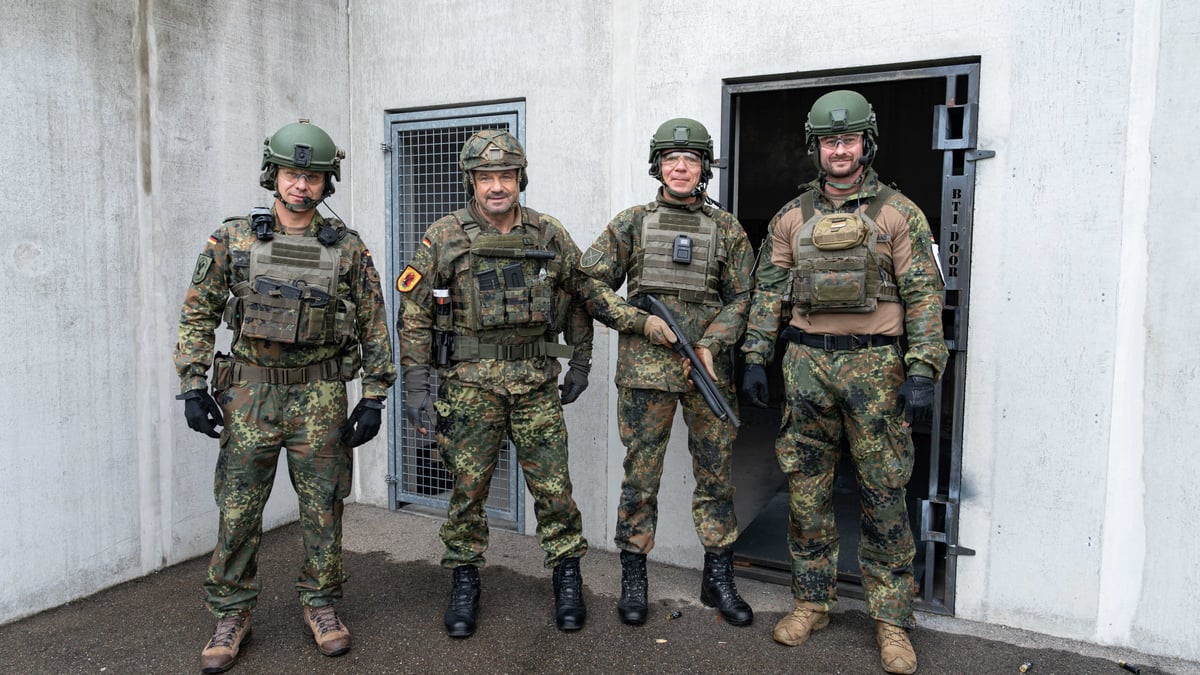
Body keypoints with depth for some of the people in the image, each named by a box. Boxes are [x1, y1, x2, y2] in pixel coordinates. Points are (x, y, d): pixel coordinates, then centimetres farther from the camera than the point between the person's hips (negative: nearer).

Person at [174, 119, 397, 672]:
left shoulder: (348, 248, 1)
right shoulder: (233, 238, 1)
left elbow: (373, 326, 3)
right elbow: (198, 314, 4)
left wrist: (374, 398, -2)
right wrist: (193, 385, -3)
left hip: (320, 396, 0)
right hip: (249, 392, 0)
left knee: (323, 508, 8)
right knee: (237, 511, 7)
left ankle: (320, 604, 26)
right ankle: (231, 613, 23)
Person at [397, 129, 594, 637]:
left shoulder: (550, 236, 4)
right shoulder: (444, 238, -2)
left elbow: (577, 299, 15)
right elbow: (415, 314, -2)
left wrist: (581, 363, 13)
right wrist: (416, 385, -7)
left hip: (536, 381, 1)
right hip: (469, 380, -1)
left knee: (552, 483, 4)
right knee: (468, 486, 7)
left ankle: (567, 580, 21)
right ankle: (464, 582, 24)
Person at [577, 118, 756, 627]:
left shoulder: (727, 229, 9)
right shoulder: (631, 224, 5)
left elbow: (741, 297, 7)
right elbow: (591, 284, 3)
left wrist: (711, 344, -8)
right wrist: (640, 321, -9)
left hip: (708, 368, 2)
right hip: (645, 370, -1)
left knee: (716, 475, 8)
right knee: (640, 476, 4)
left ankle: (719, 580, 23)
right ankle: (633, 580, 18)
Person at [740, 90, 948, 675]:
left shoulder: (898, 213, 1)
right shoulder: (792, 217, 10)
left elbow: (924, 296, -4)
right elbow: (769, 291, 12)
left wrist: (922, 373, -12)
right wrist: (755, 358, 4)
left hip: (874, 365, -3)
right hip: (806, 364, 3)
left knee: (884, 495, 2)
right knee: (807, 489, 9)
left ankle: (892, 619, 15)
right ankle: (811, 603, 23)